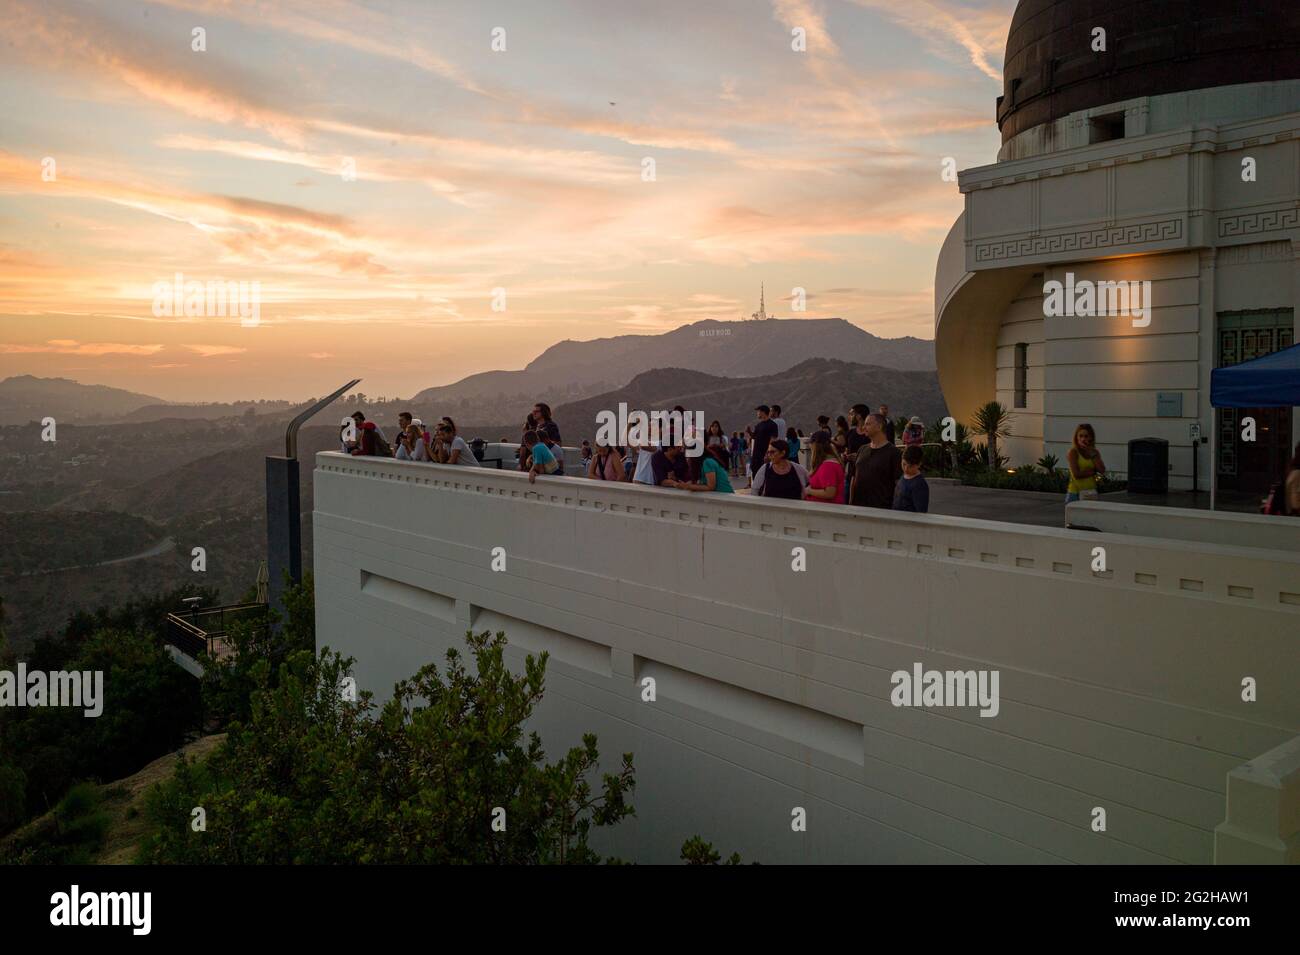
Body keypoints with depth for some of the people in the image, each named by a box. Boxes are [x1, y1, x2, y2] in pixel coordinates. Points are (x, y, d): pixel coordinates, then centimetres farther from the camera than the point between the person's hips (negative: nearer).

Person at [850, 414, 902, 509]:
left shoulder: (893, 452, -5)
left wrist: (896, 507, -13)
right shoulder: (862, 449, 14)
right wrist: (850, 502, 13)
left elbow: (899, 482, -8)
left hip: (881, 508, -5)